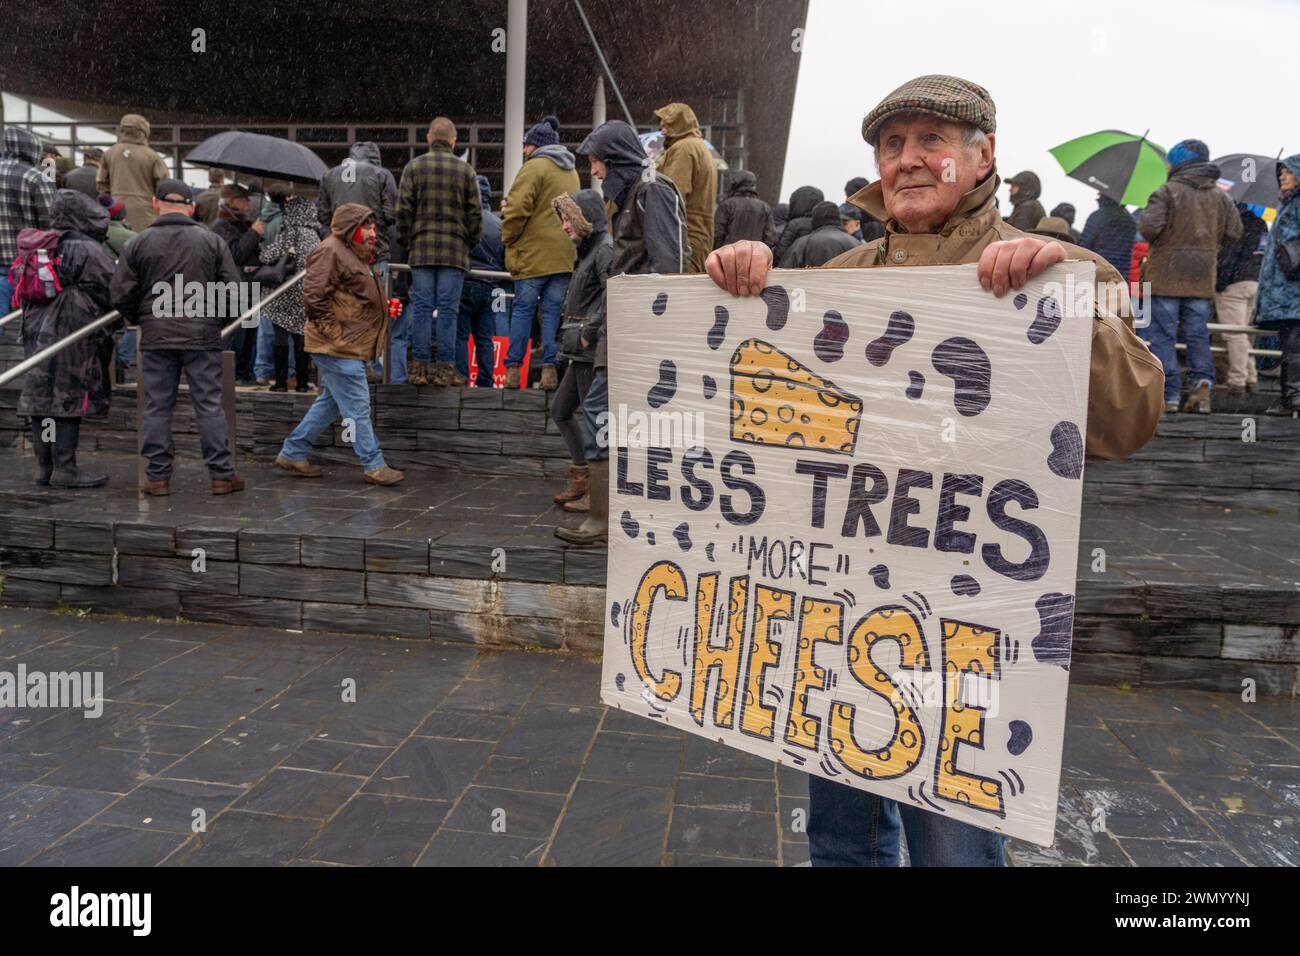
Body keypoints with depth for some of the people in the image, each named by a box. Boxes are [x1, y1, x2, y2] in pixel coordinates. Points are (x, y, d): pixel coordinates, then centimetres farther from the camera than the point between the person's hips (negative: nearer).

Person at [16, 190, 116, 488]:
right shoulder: (89, 251, -11)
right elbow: (111, 292, -12)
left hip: (37, 333, 8)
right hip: (72, 337, -8)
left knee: (41, 396, 10)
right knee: (69, 397, -4)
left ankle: (44, 466, 17)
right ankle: (64, 468, -2)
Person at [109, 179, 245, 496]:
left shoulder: (138, 243, 2)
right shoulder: (212, 241, 1)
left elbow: (120, 294, 1)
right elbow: (232, 290, 0)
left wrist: (140, 320, 18)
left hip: (155, 338, 1)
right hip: (203, 337, 0)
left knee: (157, 407, 7)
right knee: (210, 405, 3)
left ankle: (158, 476, 11)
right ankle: (222, 475, 4)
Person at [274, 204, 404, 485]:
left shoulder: (354, 254, 21)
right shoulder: (330, 251, -13)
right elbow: (313, 296, -19)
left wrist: (386, 307, 14)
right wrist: (335, 332, -17)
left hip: (348, 347, 11)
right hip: (338, 347, -11)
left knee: (330, 403, 16)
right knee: (357, 408, -5)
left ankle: (291, 453, 25)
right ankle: (373, 466, 2)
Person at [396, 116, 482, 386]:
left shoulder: (413, 167, 6)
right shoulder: (465, 169, 6)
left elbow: (403, 209, 2)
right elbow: (475, 212, 4)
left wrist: (406, 242, 10)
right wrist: (471, 243, 13)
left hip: (421, 248, 1)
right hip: (455, 250, 0)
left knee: (421, 307, 2)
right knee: (448, 308, 0)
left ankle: (420, 366, 2)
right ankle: (446, 367, -1)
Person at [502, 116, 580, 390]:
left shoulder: (534, 167, -7)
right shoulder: (571, 172, 19)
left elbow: (517, 209, -15)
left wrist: (508, 239, -3)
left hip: (534, 254, -6)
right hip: (565, 255, 6)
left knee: (523, 308, 1)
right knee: (554, 310, 6)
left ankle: (513, 367, 2)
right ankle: (550, 367, 1)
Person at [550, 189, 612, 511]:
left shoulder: (606, 249, -12)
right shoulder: (589, 249, 18)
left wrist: (590, 333, -21)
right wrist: (581, 334, 13)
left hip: (596, 350, -10)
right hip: (583, 352, 10)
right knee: (561, 410, 16)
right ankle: (581, 478, 24)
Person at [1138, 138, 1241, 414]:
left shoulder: (1167, 191, -8)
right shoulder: (1219, 195, 10)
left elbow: (1149, 226, -20)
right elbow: (1234, 231, 9)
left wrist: (1154, 238, 2)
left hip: (1166, 277, -5)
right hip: (1202, 279, 5)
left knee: (1163, 337, 0)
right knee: (1198, 335, 14)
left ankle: (1168, 396, -3)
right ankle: (1202, 380, -6)